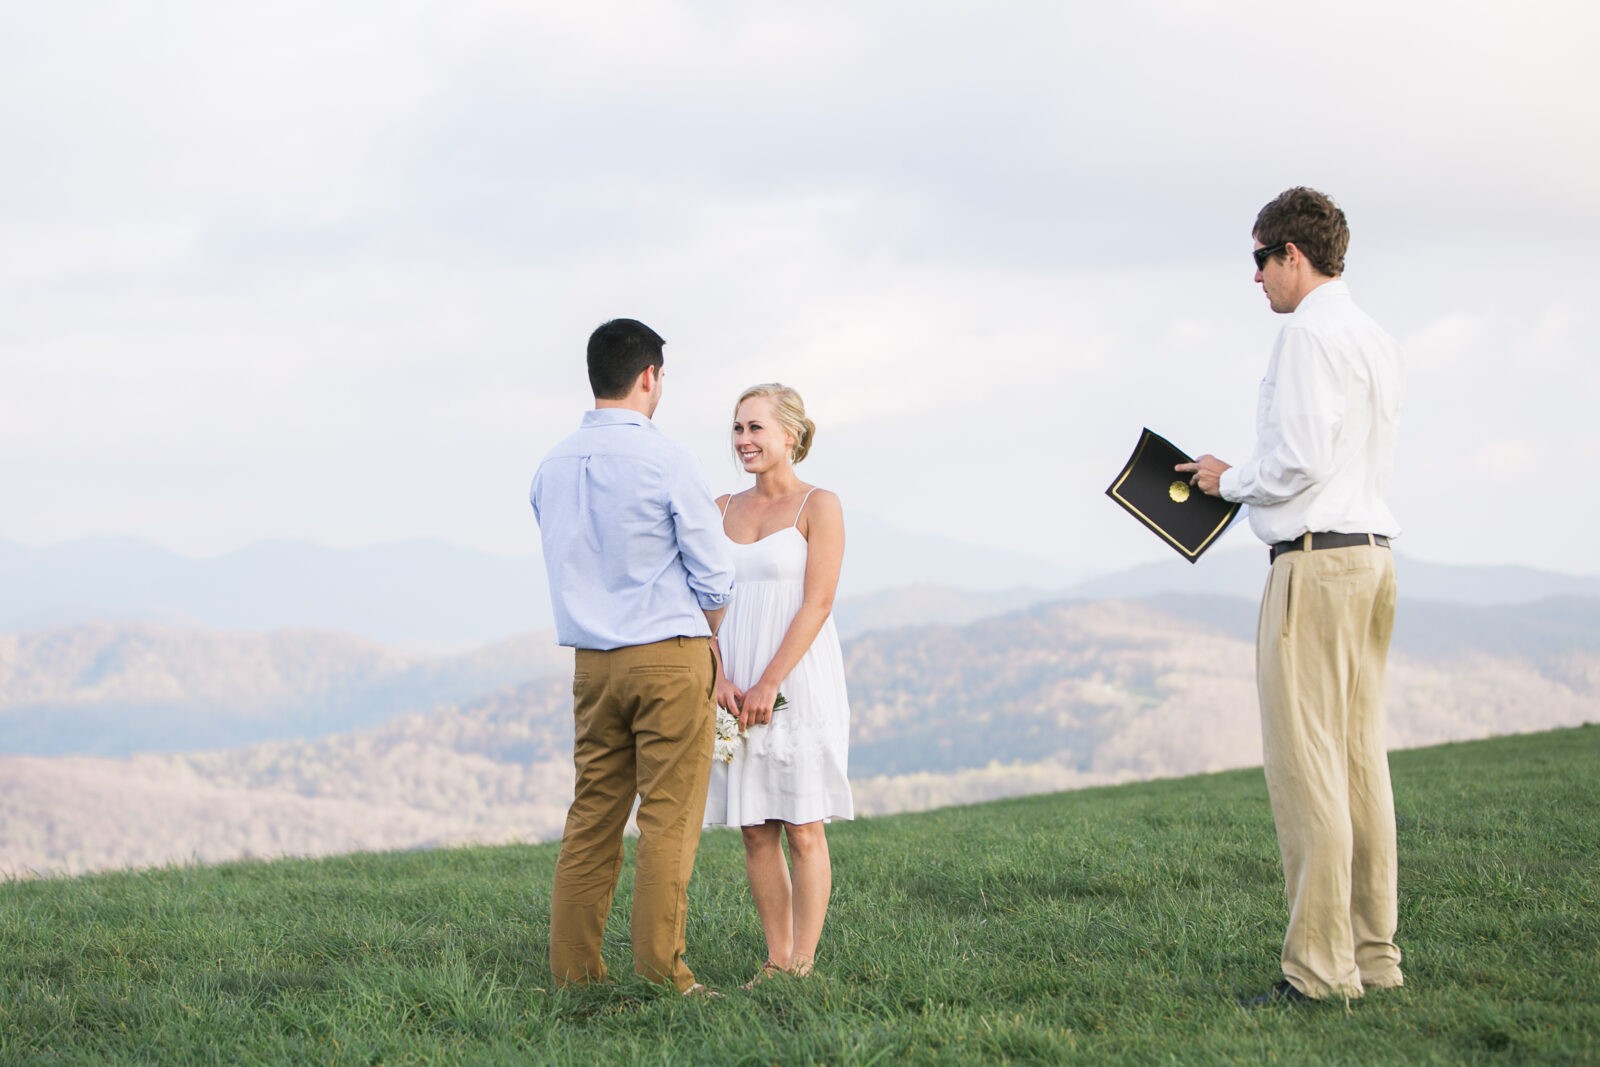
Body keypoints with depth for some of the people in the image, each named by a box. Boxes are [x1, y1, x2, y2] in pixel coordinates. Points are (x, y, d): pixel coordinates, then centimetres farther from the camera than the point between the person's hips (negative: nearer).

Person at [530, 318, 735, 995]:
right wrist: (705, 632, 14)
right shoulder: (666, 461, -11)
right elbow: (714, 572, -6)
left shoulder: (552, 468, 7)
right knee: (668, 818, -4)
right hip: (670, 657, -6)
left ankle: (574, 970, 8)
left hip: (592, 660, 6)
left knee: (593, 813, 8)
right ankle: (660, 971, -6)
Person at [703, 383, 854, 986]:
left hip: (798, 683, -5)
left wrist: (769, 684, -16)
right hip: (737, 690, 5)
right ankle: (776, 959, 11)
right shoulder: (724, 510, 13)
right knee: (755, 830, 5)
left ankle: (803, 962, -1)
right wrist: (720, 679, -6)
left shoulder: (818, 507, -3)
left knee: (802, 828, -4)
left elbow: (817, 604, -10)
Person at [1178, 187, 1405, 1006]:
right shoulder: (1377, 340, 17)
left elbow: (1297, 458, -19)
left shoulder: (1309, 334, -11)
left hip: (1316, 556, -10)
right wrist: (1249, 482, 18)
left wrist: (1231, 480, -1)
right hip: (1372, 552, 10)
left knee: (1304, 760, -9)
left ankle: (1321, 965, -10)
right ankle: (1373, 952, 13)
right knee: (1359, 755, 11)